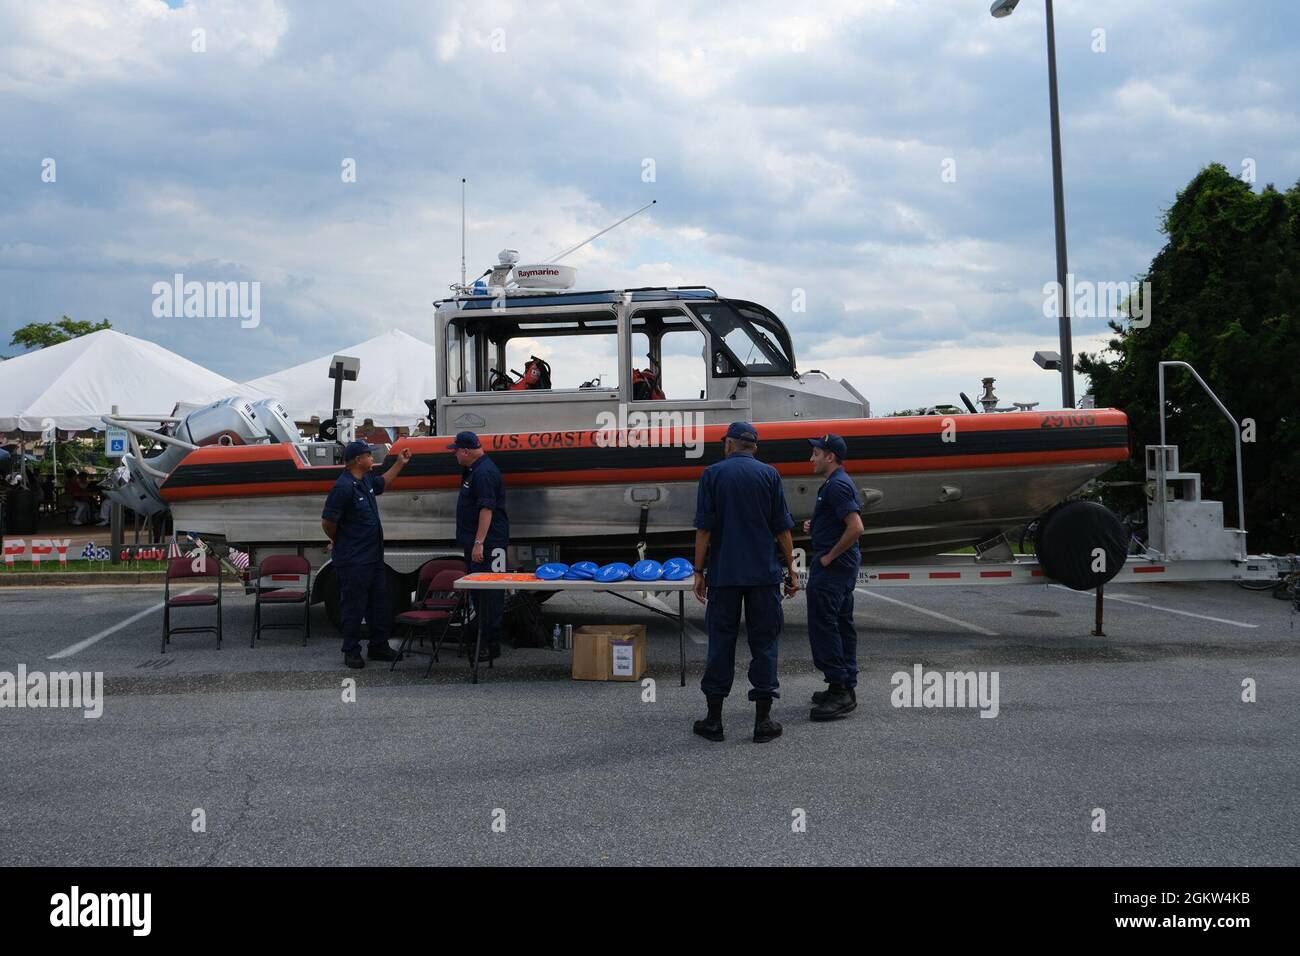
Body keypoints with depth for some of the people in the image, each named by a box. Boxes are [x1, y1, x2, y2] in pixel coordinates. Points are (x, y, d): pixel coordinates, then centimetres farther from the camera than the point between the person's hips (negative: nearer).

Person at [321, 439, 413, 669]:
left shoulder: (366, 480, 8)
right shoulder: (344, 487, -21)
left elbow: (382, 483, 33)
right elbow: (327, 521, -19)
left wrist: (400, 463, 30)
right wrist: (338, 541, -3)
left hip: (373, 556, 9)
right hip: (353, 561, -9)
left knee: (380, 604, 15)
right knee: (354, 607, 1)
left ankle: (379, 647, 26)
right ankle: (351, 651, 11)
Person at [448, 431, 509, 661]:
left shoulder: (484, 472, -17)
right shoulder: (474, 469, 17)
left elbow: (487, 509, -24)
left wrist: (479, 542, -27)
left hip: (487, 543, -11)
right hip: (475, 541, 11)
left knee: (488, 593, -8)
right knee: (480, 592, 14)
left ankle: (491, 644, -6)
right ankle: (484, 639, 22)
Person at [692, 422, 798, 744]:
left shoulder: (712, 474, 0)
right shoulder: (769, 474, 2)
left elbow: (704, 528, -4)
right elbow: (782, 529, 1)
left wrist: (699, 571, 2)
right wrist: (790, 569, 8)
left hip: (723, 573, 0)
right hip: (764, 573, 0)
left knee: (721, 643, 6)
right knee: (764, 643, 5)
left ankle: (714, 719, 10)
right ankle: (763, 720, 6)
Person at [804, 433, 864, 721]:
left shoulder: (836, 485, -17)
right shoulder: (840, 482, 16)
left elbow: (856, 528, -26)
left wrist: (829, 556, -18)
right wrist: (814, 527, 11)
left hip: (831, 567, -11)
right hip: (844, 565, 11)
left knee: (822, 625, -10)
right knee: (842, 624, 13)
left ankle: (838, 690, -10)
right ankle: (846, 688, 18)